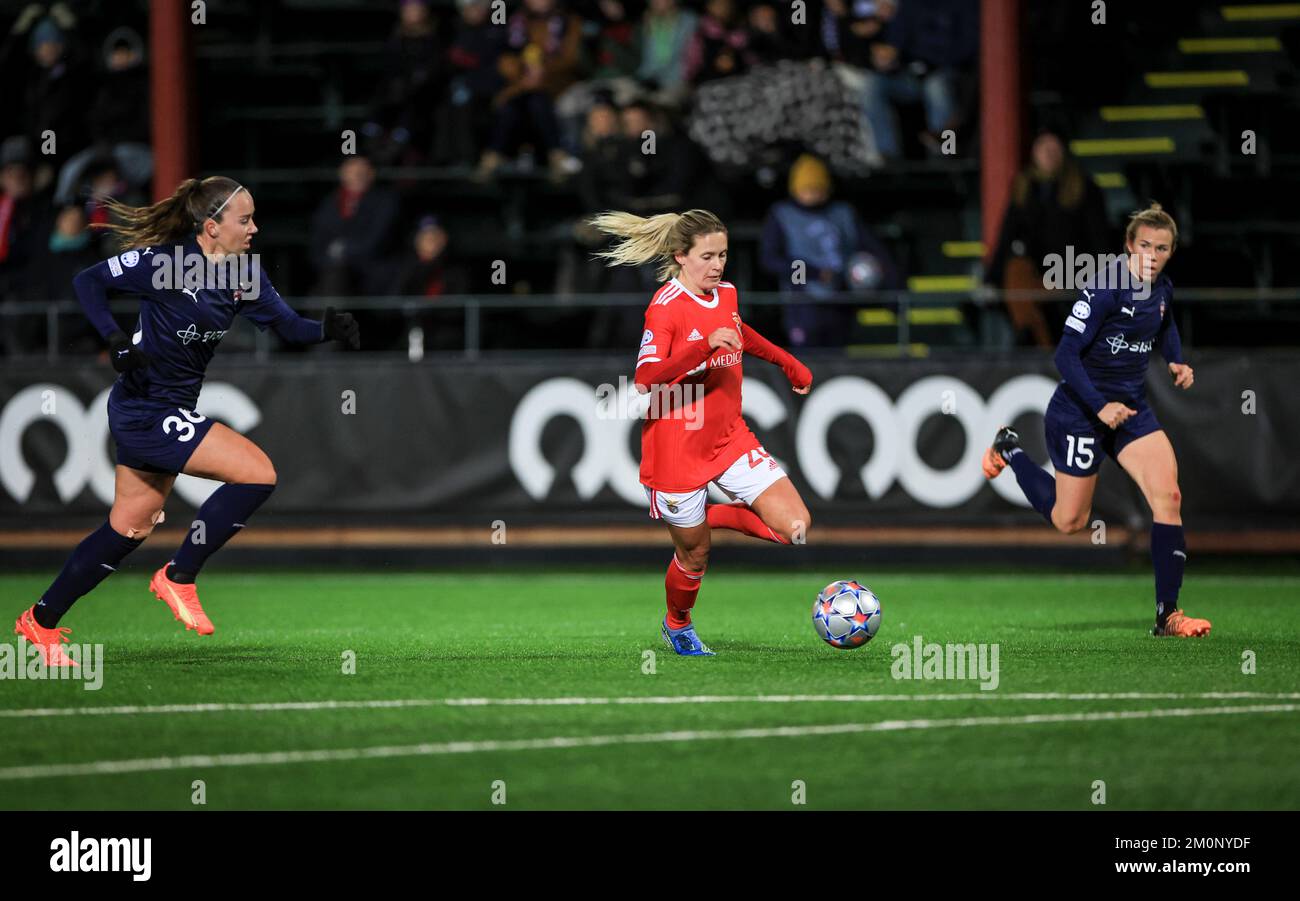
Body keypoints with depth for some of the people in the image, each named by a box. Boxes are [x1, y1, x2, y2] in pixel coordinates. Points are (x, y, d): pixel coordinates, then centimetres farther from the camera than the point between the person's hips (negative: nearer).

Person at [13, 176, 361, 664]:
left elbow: (288, 326, 0)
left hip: (168, 412, 9)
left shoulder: (244, 274, 2)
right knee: (257, 473, -15)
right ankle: (179, 577, -3)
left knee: (130, 528, 17)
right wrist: (116, 339, -23)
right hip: (147, 411, -9)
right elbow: (88, 282, -10)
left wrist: (328, 328, -20)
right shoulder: (163, 261, -18)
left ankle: (42, 619, 28)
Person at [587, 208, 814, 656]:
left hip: (729, 439, 6)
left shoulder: (727, 293, 5)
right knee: (695, 555, 8)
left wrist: (787, 361, 36)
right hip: (678, 449, -6)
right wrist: (705, 346, -36)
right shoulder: (665, 307, -17)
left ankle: (709, 516, 15)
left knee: (795, 526, -9)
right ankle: (677, 626, 39)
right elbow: (646, 379, -28)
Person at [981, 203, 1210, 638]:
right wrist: (1099, 406, -28)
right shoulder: (1105, 289, -23)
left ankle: (1167, 615, -9)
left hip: (1131, 406, 6)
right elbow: (1066, 354, -22)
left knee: (1168, 497, -13)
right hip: (1080, 411, -6)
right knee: (1069, 521, 7)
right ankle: (1010, 448, 33)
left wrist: (1176, 362, 8)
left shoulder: (1162, 290, 1)